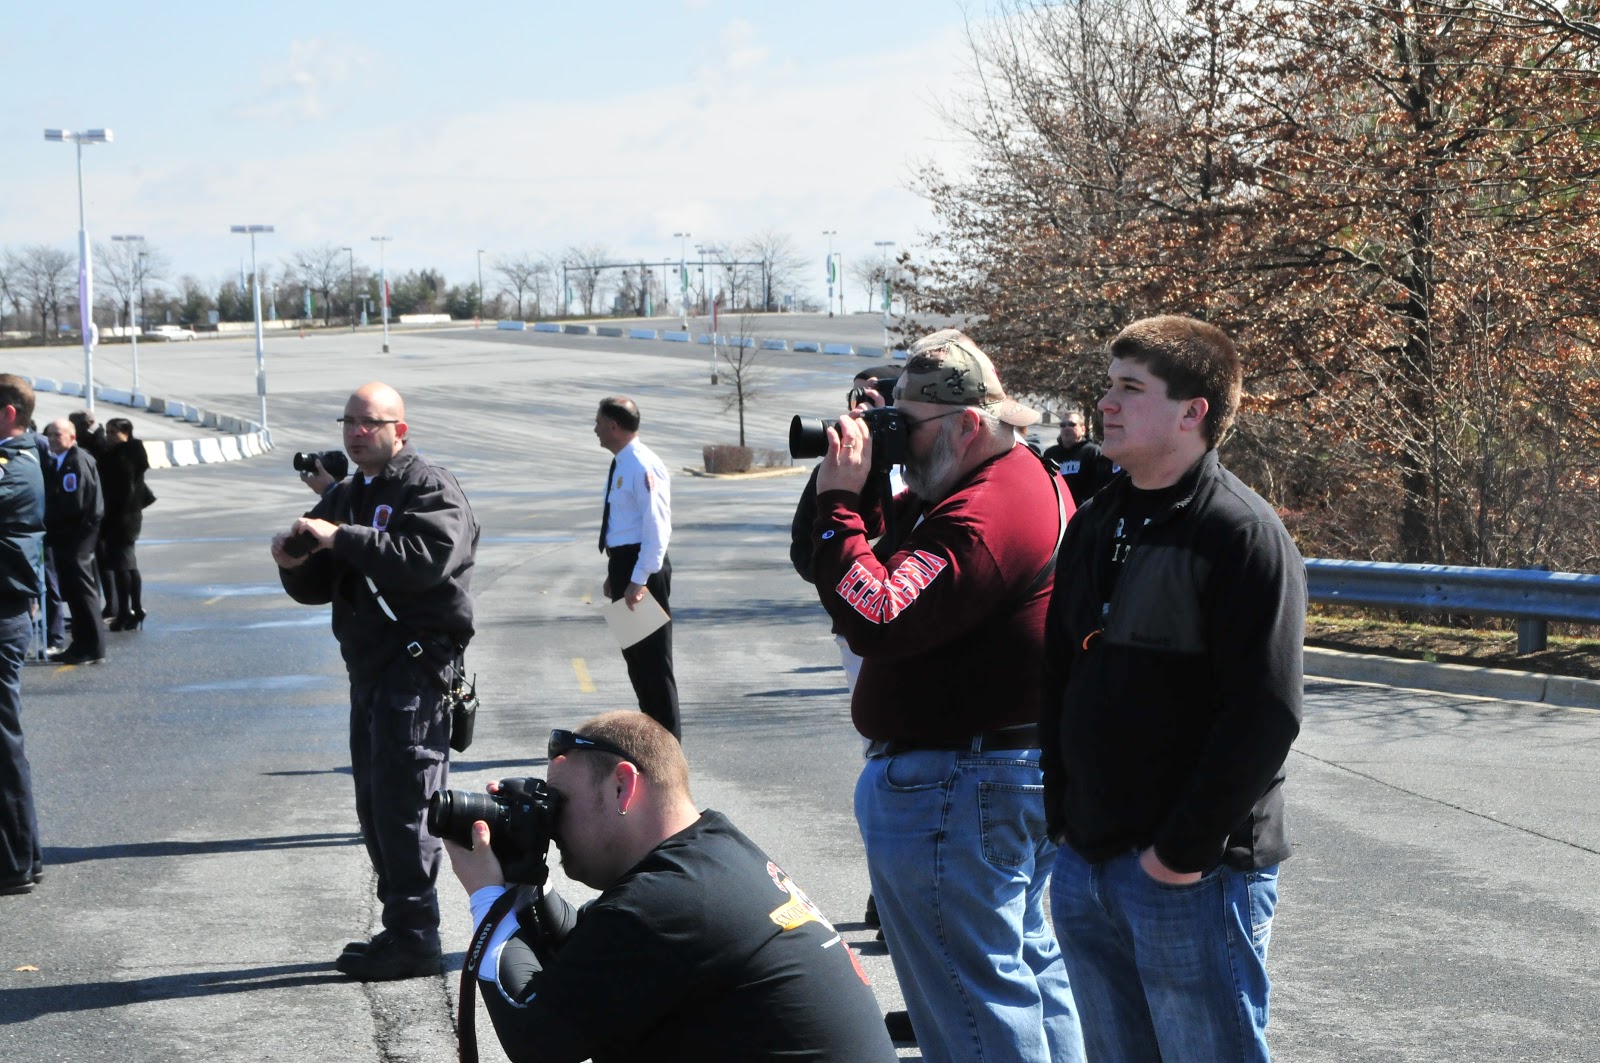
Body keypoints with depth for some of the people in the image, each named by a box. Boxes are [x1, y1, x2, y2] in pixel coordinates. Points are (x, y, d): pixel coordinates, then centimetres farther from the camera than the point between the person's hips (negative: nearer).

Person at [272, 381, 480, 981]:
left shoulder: (429, 488, -6)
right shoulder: (347, 496, 21)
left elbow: (425, 558, -25)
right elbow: (316, 589, 20)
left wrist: (341, 537, -24)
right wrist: (295, 563, -2)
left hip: (418, 661, -9)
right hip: (369, 664, 9)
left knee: (402, 801, -10)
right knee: (375, 805, 12)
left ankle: (413, 939, -6)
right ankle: (401, 928, 21)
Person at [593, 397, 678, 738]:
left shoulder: (643, 467, -17)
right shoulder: (621, 465, 13)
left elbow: (657, 527, -22)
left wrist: (639, 579, -24)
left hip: (642, 567, -10)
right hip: (623, 562, 10)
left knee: (652, 656, -5)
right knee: (634, 653, 17)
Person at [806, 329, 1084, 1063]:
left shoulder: (986, 515, -23)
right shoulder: (1026, 479, 13)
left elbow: (875, 620, -30)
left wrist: (839, 498, -22)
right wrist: (863, 495, -1)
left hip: (954, 786, -12)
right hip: (1023, 772, 12)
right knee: (1029, 963, 22)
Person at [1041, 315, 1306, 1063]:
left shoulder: (1245, 536, -12)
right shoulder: (1094, 525, 11)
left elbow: (1265, 715, -18)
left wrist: (1184, 849, -17)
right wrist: (1063, 817, 8)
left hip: (1194, 873, -7)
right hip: (1086, 863, 7)